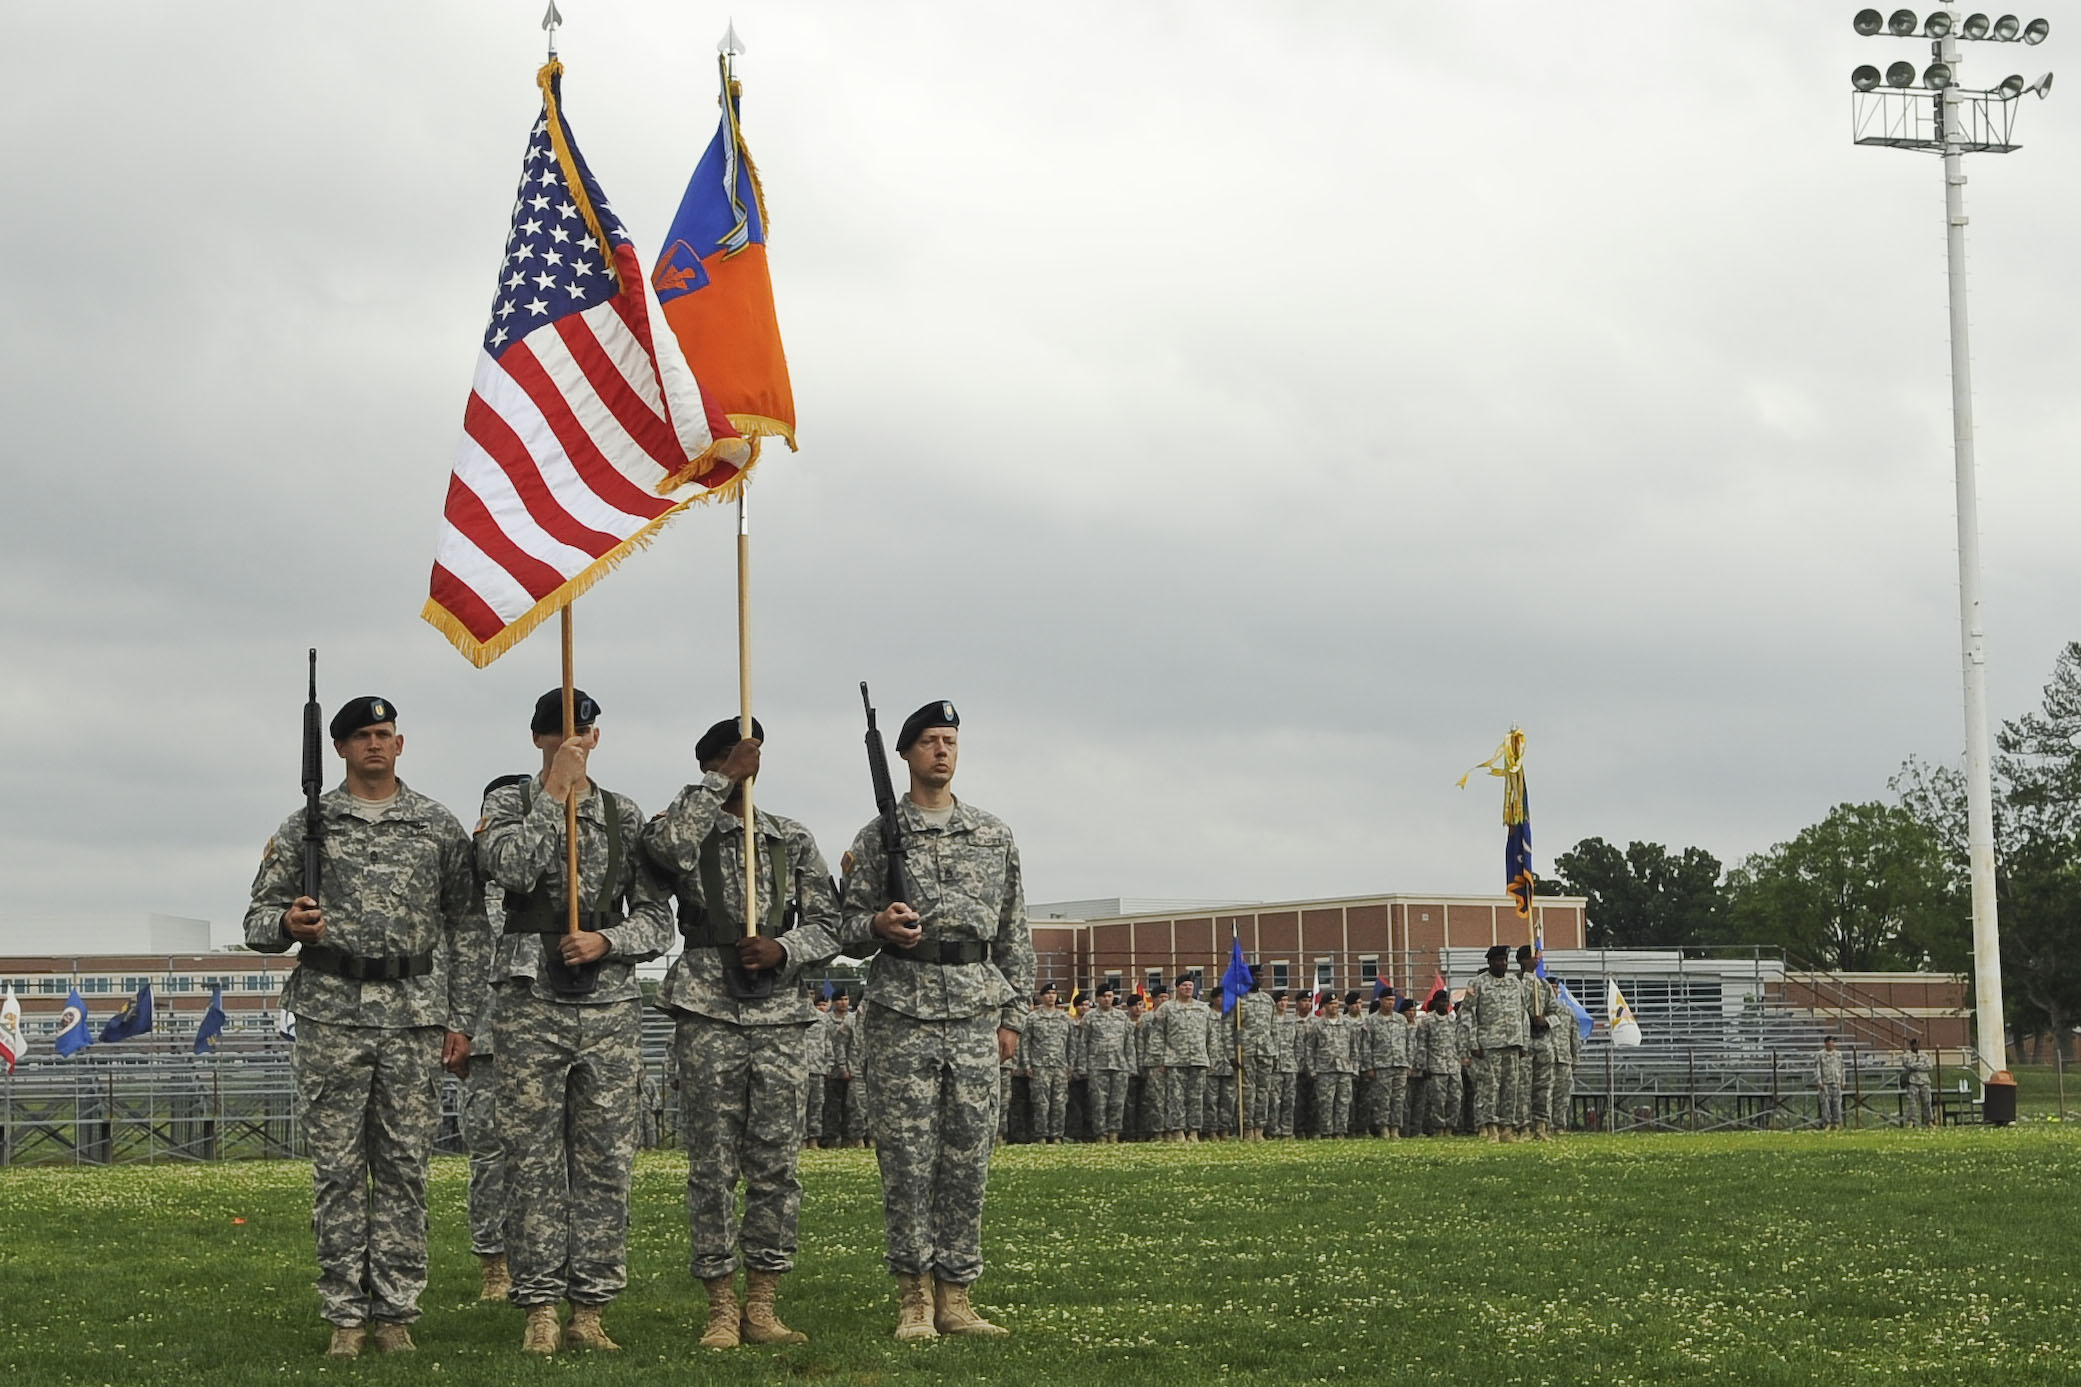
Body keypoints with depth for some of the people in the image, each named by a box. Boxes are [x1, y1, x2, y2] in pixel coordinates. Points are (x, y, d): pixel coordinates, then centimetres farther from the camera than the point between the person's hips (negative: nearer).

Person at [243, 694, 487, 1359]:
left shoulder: (439, 827, 9)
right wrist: (287, 923, -16)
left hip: (416, 1015, 1)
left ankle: (395, 1312, 8)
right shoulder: (307, 825, 7)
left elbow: (466, 927, 10)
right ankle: (346, 1315, 6)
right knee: (338, 1168, 1)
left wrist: (461, 1019, 4)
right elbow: (259, 917, 8)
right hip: (331, 1012, -1)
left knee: (405, 1168, 2)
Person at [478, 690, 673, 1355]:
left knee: (606, 1165, 3)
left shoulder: (626, 815, 10)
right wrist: (553, 792, -14)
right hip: (532, 1005, -2)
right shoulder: (508, 803, 4)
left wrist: (607, 941, -10)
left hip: (611, 1006, 2)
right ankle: (539, 1310, 4)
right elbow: (513, 869, -18)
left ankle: (590, 1309, 9)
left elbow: (657, 919, 8)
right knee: (535, 1164, -1)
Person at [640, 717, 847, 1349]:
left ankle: (763, 1305, 8)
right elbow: (663, 842, -21)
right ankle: (720, 1308, 3)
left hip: (782, 1015, 3)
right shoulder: (688, 830, 5)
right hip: (709, 1014, -3)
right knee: (713, 1165, -3)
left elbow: (827, 926, 11)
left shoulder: (794, 841, 13)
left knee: (777, 1166, 2)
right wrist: (719, 783, -13)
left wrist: (782, 950, -9)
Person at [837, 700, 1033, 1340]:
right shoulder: (878, 836, 6)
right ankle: (915, 1299, 4)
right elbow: (847, 921, 7)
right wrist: (879, 924, -15)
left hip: (976, 1015, 2)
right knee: (907, 1160, -2)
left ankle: (956, 1298, 7)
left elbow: (1015, 932, 14)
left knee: (968, 1161, 2)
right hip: (903, 1013, -2)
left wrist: (1013, 1014, 8)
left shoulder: (995, 836, 12)